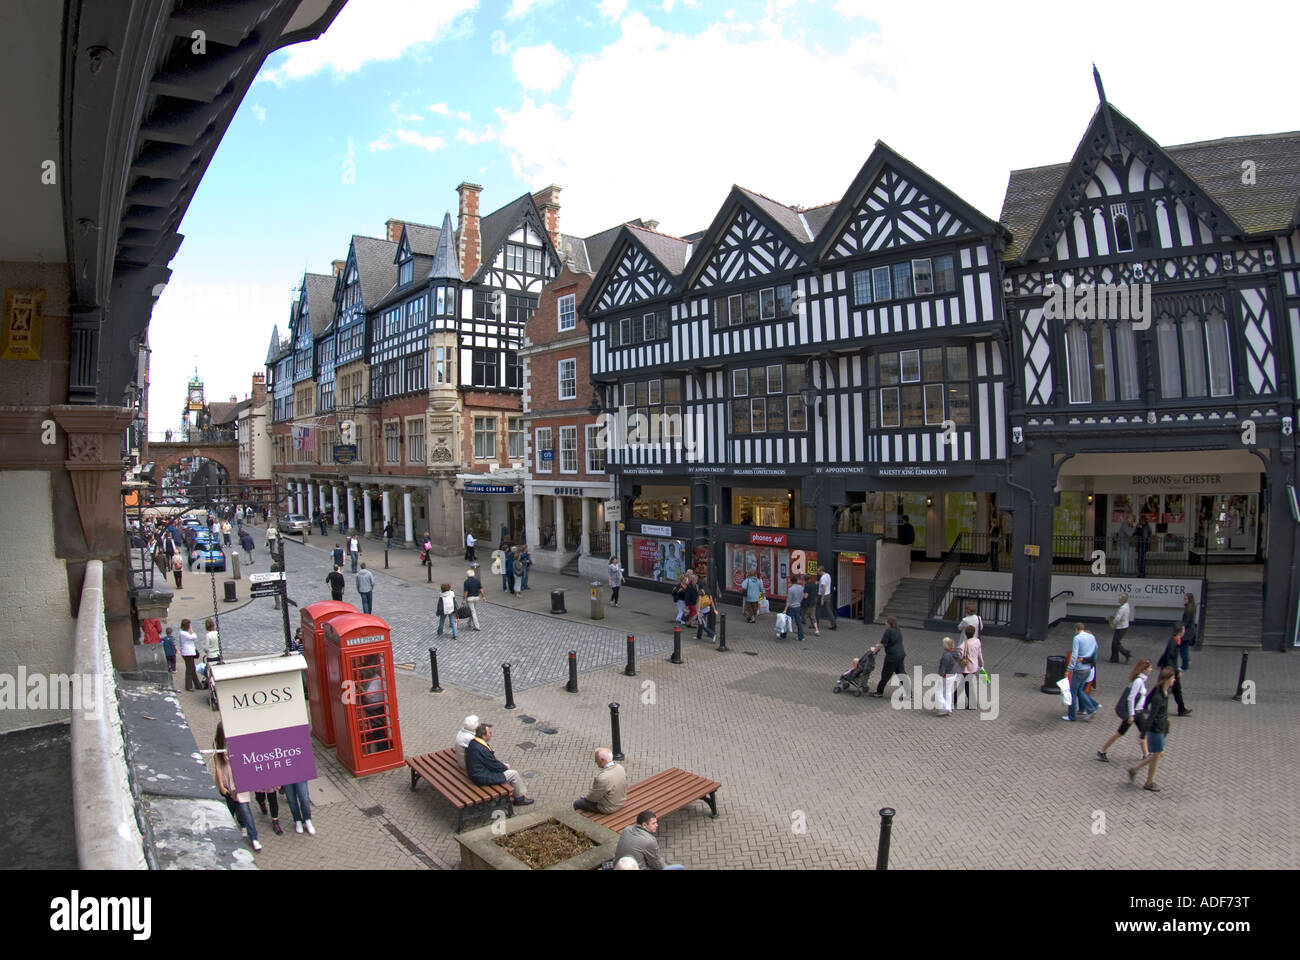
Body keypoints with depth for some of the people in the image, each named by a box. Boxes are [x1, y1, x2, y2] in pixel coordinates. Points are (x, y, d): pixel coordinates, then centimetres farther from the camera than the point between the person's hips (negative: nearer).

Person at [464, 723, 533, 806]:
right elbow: (495, 765, -18)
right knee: (514, 774, -3)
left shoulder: (473, 742, -1)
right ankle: (520, 798, 17)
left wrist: (502, 765, 7)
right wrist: (505, 767, 1)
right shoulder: (482, 749, -31)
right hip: (483, 778, -10)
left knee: (507, 766, 19)